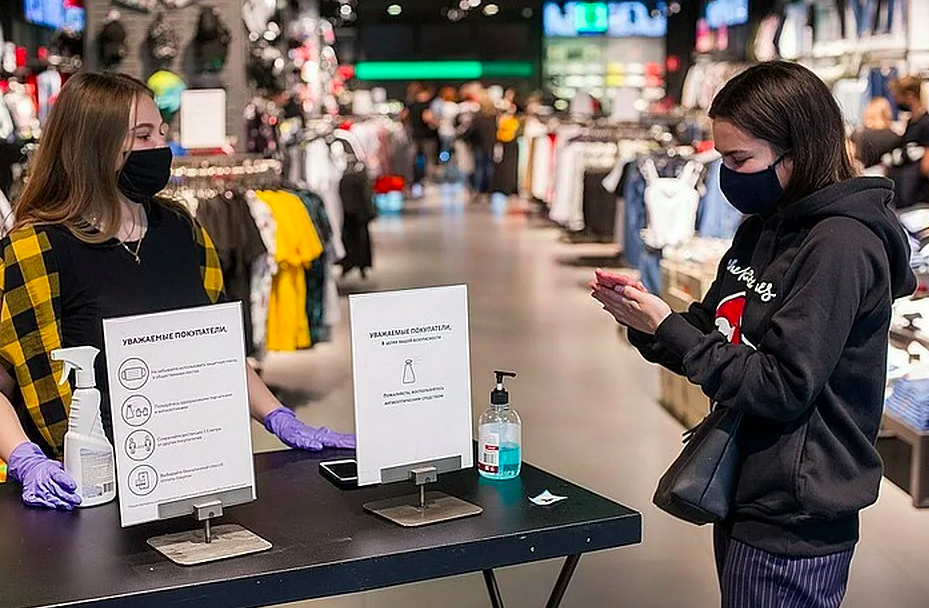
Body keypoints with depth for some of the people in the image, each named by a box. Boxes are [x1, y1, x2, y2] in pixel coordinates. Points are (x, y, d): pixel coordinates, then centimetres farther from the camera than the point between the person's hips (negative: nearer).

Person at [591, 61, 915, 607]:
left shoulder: (840, 246, -19)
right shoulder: (763, 229, 8)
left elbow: (782, 388, -22)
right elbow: (719, 338, 11)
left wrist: (666, 329, -19)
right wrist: (646, 314, -7)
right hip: (746, 499, 9)